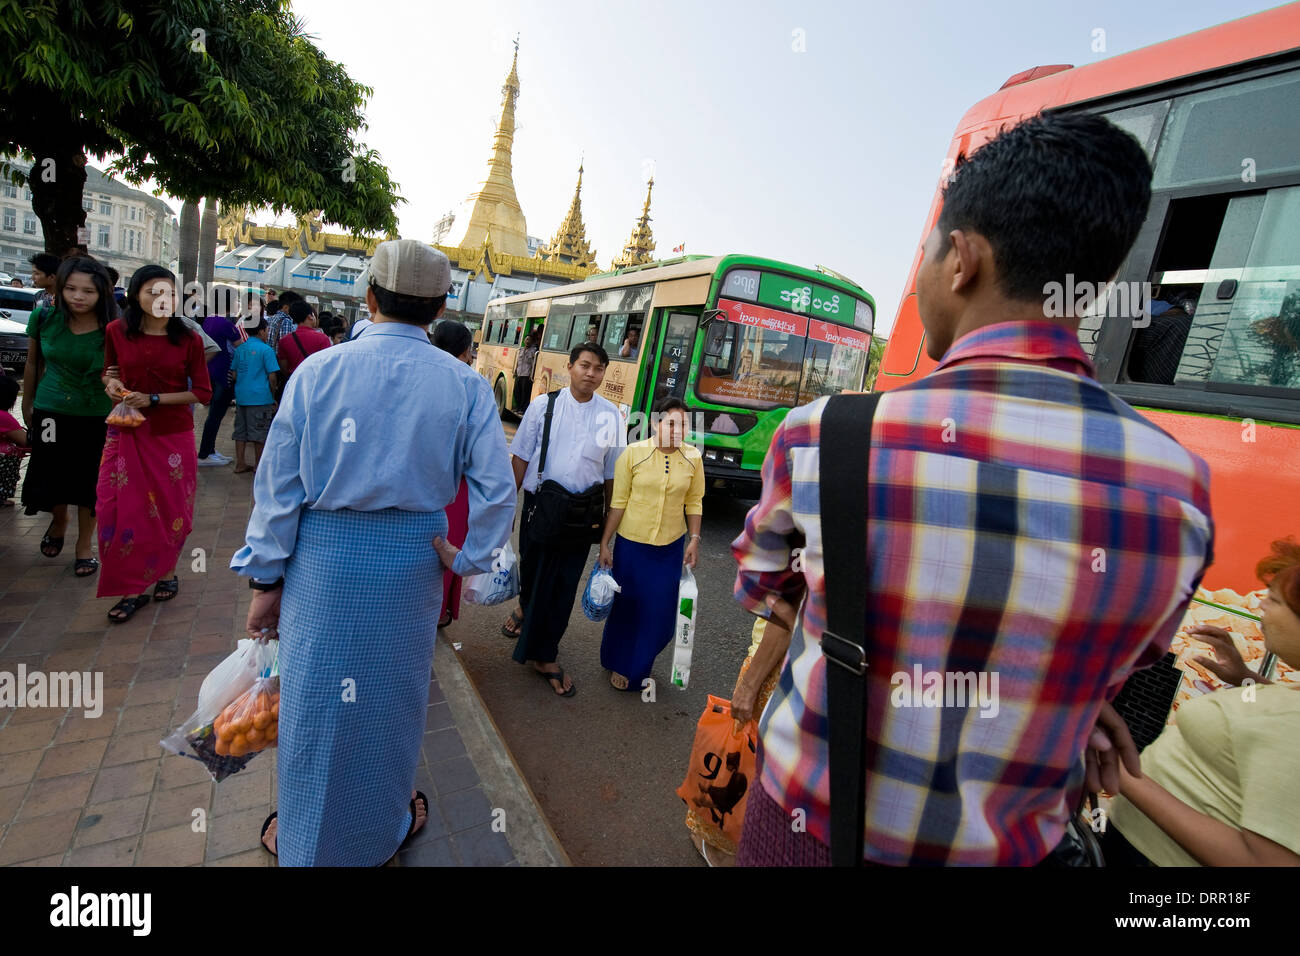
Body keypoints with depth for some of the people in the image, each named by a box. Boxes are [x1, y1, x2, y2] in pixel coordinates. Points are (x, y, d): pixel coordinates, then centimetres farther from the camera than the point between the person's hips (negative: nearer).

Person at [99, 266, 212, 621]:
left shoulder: (189, 339, -7)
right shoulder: (116, 331, -1)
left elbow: (202, 392, -6)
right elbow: (109, 370, 17)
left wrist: (153, 399, -14)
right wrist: (111, 383, -5)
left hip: (173, 435, -1)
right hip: (127, 434, 2)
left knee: (170, 508, 9)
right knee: (122, 509, 1)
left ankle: (167, 572, 30)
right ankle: (131, 589, 12)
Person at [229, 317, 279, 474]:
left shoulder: (240, 349, 10)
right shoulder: (265, 349, -8)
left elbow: (233, 375, 13)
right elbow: (272, 376, -10)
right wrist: (273, 396, 1)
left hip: (241, 396, 6)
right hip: (260, 397, -6)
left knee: (240, 431, 11)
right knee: (260, 432, 3)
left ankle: (240, 464, 16)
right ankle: (258, 465, 10)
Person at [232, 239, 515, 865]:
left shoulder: (317, 370, -8)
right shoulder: (465, 384, -8)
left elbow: (279, 485, -6)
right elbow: (498, 490, -14)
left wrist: (266, 579, 3)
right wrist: (468, 558, -2)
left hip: (323, 555, 0)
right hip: (412, 557, 1)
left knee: (313, 695, 19)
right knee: (393, 693, 21)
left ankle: (303, 836, 43)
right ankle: (385, 823, 46)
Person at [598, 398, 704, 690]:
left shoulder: (693, 457, -3)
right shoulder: (634, 453, -10)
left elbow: (694, 502, 7)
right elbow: (618, 502, -7)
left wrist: (694, 539, 2)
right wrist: (605, 543, -6)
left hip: (671, 547, 2)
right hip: (631, 544, -2)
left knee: (661, 612, 7)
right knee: (627, 606, 13)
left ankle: (636, 668, 34)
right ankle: (619, 664, 39)